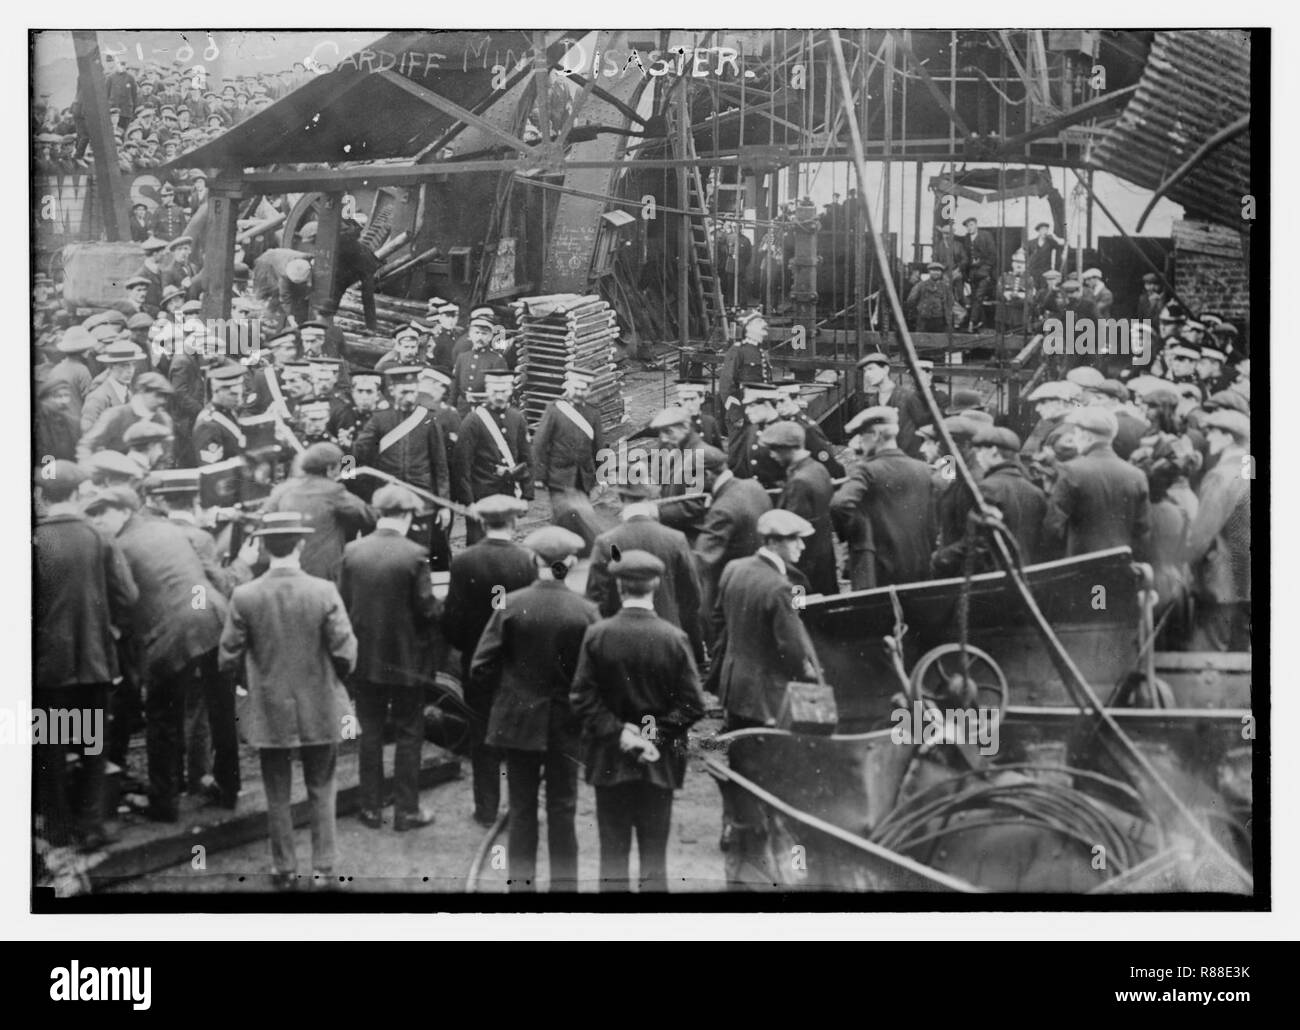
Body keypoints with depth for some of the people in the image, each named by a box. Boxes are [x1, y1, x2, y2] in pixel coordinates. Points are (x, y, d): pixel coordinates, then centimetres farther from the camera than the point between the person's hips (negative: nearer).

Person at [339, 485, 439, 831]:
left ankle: (371, 808, 18)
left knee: (370, 733, 13)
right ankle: (406, 811, 12)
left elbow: (342, 602, -1)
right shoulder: (414, 555, -16)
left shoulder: (352, 551, -5)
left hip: (364, 658, 3)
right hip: (406, 658, -3)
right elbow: (427, 609, -14)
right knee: (408, 734, 9)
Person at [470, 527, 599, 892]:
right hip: (566, 725, 0)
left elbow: (480, 668, -9)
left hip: (518, 721, 0)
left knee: (522, 809, 11)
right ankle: (563, 882, 14)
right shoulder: (585, 611, -11)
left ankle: (521, 881, 15)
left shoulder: (511, 604, -10)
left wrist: (506, 692, 10)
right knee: (562, 810, 10)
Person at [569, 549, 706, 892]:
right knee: (655, 858, 8)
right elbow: (693, 705, -10)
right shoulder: (674, 638, -8)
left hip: (609, 760, 0)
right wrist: (657, 734, -5)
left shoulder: (597, 634, -7)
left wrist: (618, 733, -7)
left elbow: (582, 697, -10)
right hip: (659, 762, 0)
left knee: (613, 857, 8)